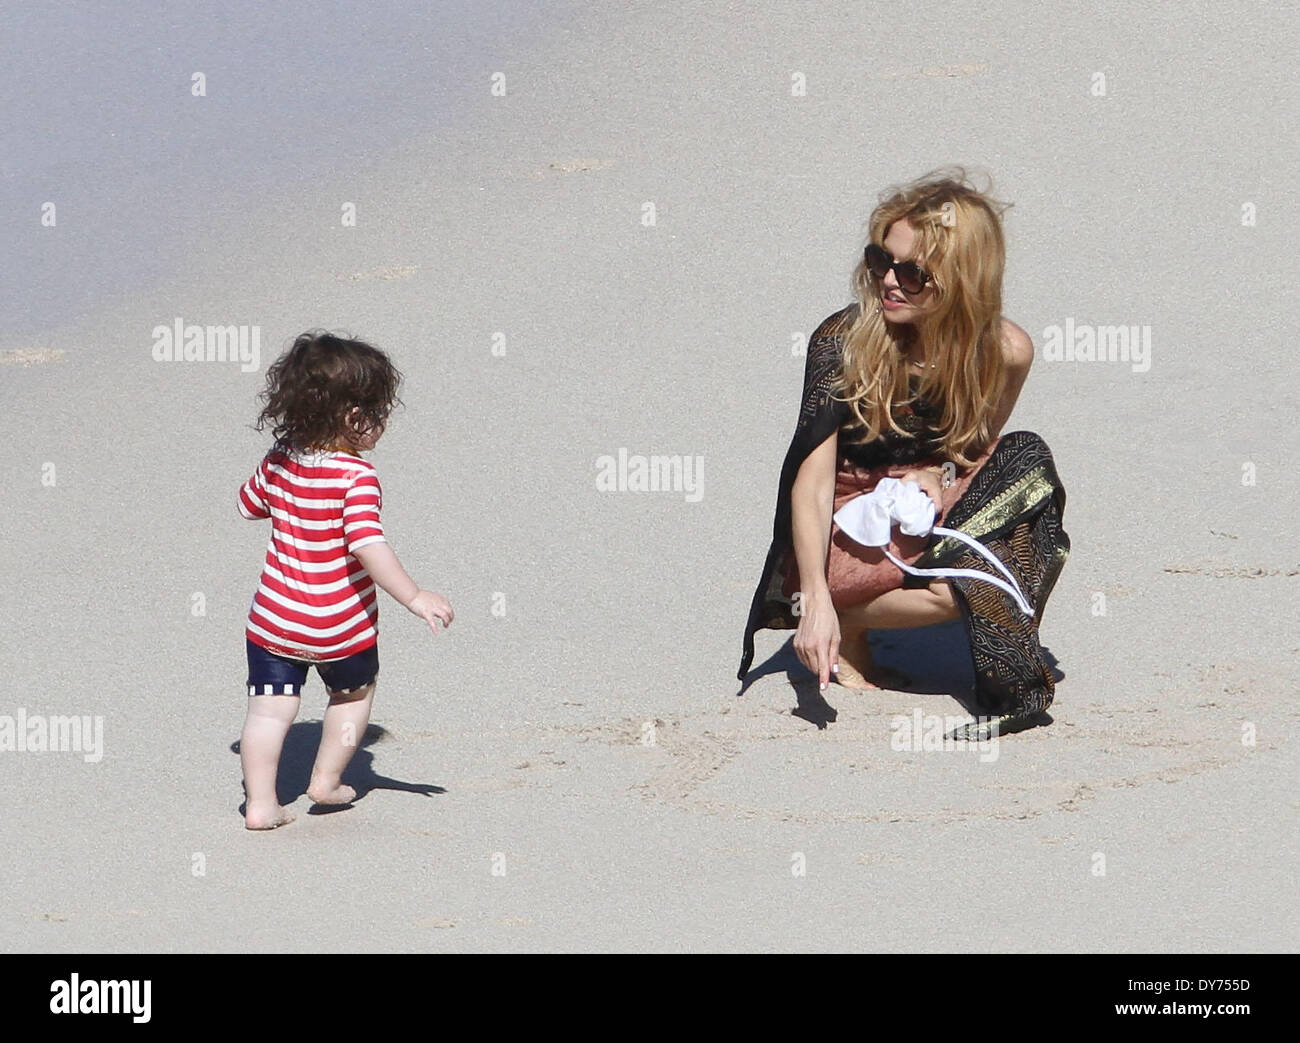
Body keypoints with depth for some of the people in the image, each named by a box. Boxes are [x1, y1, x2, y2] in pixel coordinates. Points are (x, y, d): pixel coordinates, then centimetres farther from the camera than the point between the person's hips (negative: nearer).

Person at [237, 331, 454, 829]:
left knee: (269, 708, 7)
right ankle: (326, 781, 32)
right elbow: (367, 545, -30)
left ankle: (260, 802, 4)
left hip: (272, 619, 4)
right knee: (353, 694, 23)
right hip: (341, 626, -4)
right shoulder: (357, 476, -21)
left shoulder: (279, 460, -1)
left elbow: (248, 504, 16)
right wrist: (414, 597, -29)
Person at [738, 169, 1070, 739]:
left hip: (937, 510, 4)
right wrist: (817, 600, -34)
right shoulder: (843, 342, -17)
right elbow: (813, 480, -21)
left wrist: (939, 478, -14)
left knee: (1027, 459, -25)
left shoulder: (1006, 351, -10)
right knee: (954, 585, -33)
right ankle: (846, 634, -3)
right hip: (847, 528, -4)